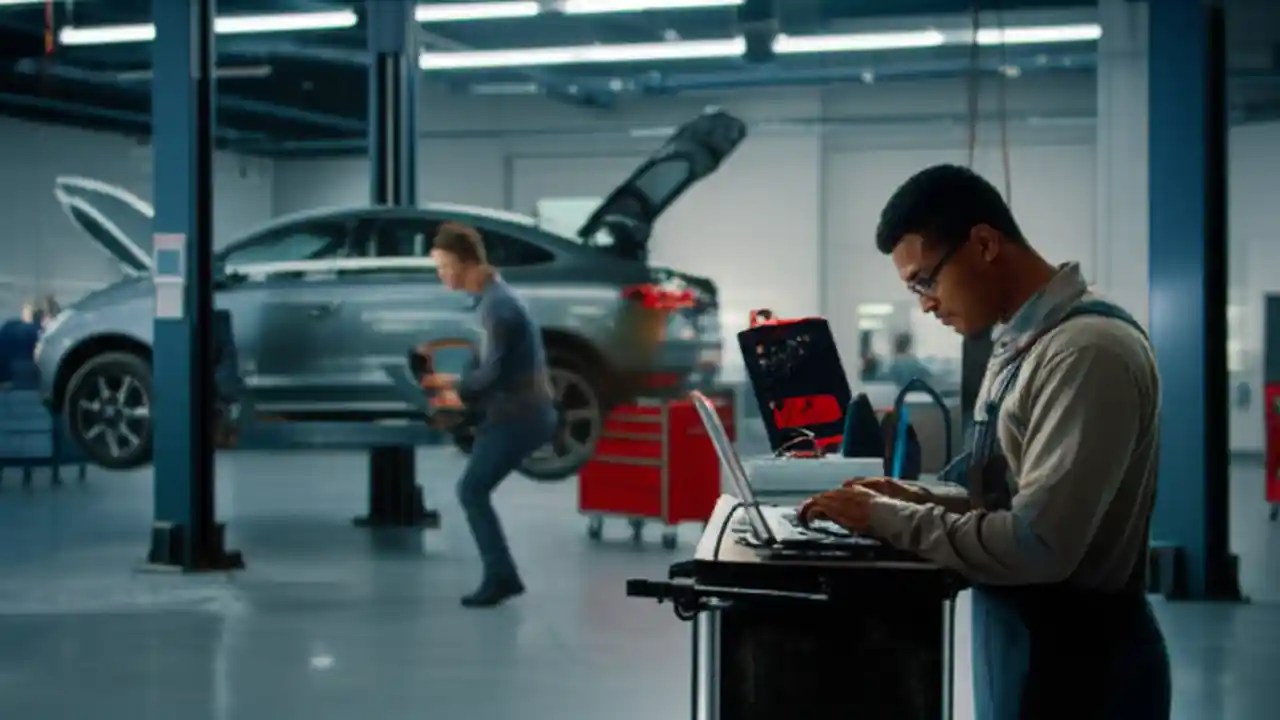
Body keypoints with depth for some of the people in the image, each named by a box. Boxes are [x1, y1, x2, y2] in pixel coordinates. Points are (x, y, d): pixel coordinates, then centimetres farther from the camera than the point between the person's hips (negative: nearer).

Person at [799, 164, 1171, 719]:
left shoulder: (1088, 350, -21)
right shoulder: (1020, 345, 9)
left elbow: (1037, 542, -26)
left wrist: (888, 519, -17)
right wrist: (920, 501, 3)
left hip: (1079, 666, -9)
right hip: (1025, 651, 9)